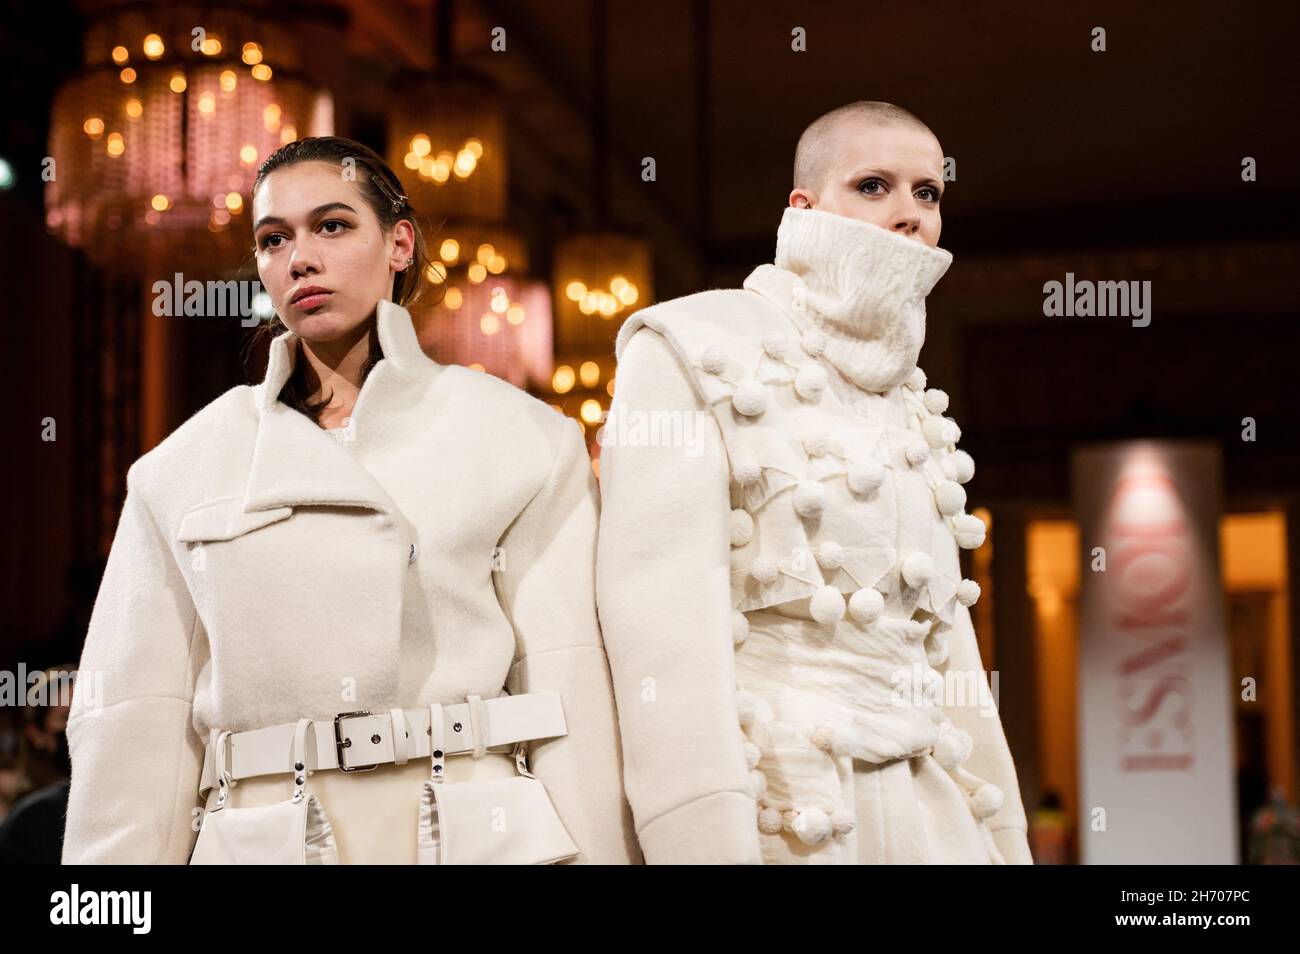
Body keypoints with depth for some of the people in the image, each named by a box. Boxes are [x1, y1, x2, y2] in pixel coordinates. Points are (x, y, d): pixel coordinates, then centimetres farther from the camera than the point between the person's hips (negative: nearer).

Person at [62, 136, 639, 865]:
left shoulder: (522, 440, 2)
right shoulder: (182, 471, 7)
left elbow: (571, 695, -2)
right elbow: (139, 719, 4)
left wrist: (595, 854, -8)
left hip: (469, 832, -1)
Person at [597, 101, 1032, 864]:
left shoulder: (913, 411, 15)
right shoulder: (694, 352, -5)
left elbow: (944, 642, 16)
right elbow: (664, 626, -15)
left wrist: (1006, 842, 10)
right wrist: (701, 845, -22)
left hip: (919, 805, 6)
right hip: (766, 803, -6)